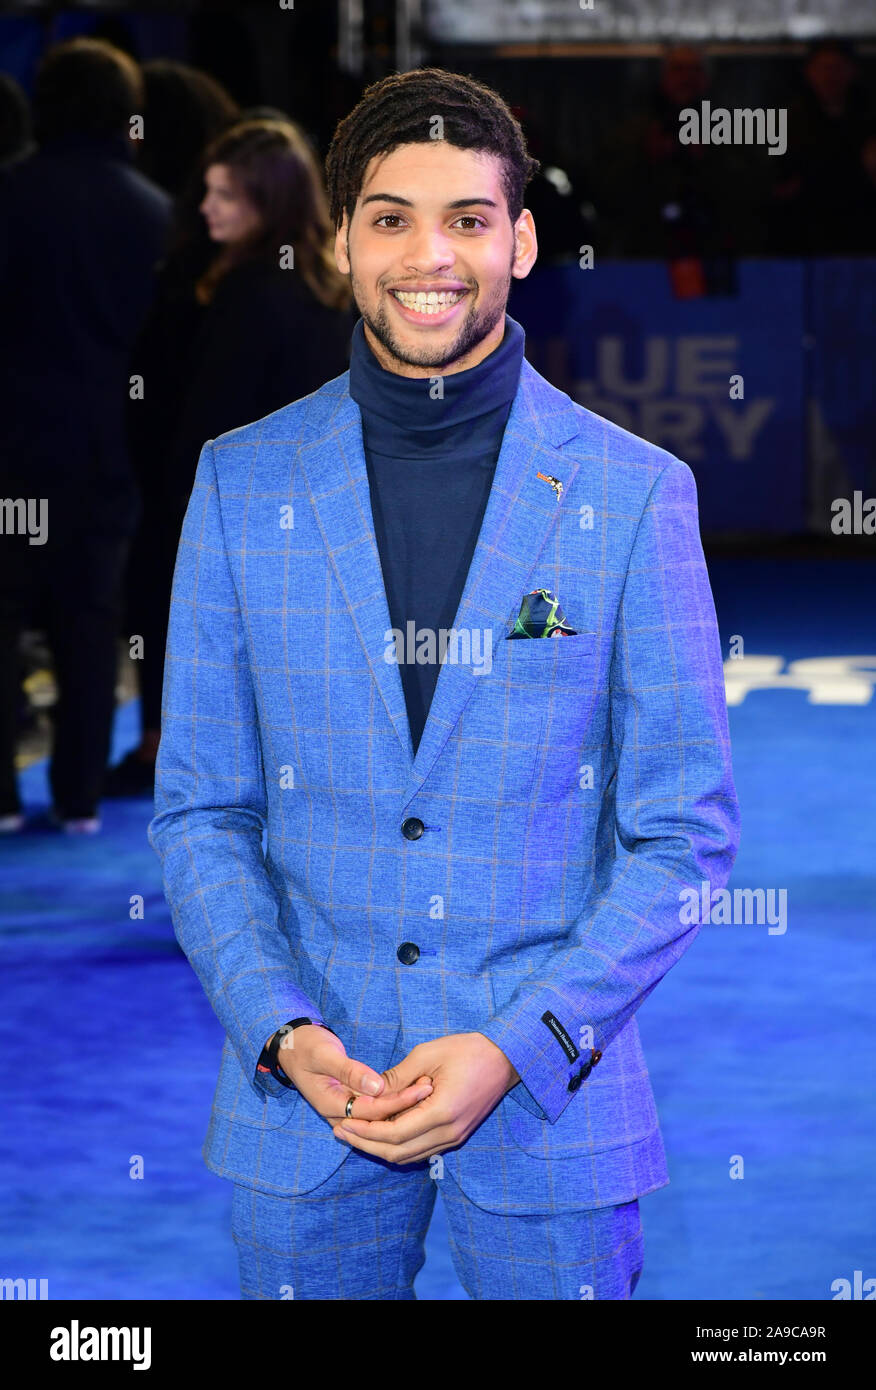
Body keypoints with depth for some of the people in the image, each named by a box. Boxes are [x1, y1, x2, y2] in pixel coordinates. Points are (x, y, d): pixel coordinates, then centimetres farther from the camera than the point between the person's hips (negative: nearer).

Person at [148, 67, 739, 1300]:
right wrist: (283, 1031, -10)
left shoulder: (635, 493, -3)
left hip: (551, 1102, -1)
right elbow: (201, 811, 5)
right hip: (304, 1110, 1)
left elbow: (685, 834, -2)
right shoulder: (243, 482, 2)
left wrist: (517, 1046, -12)